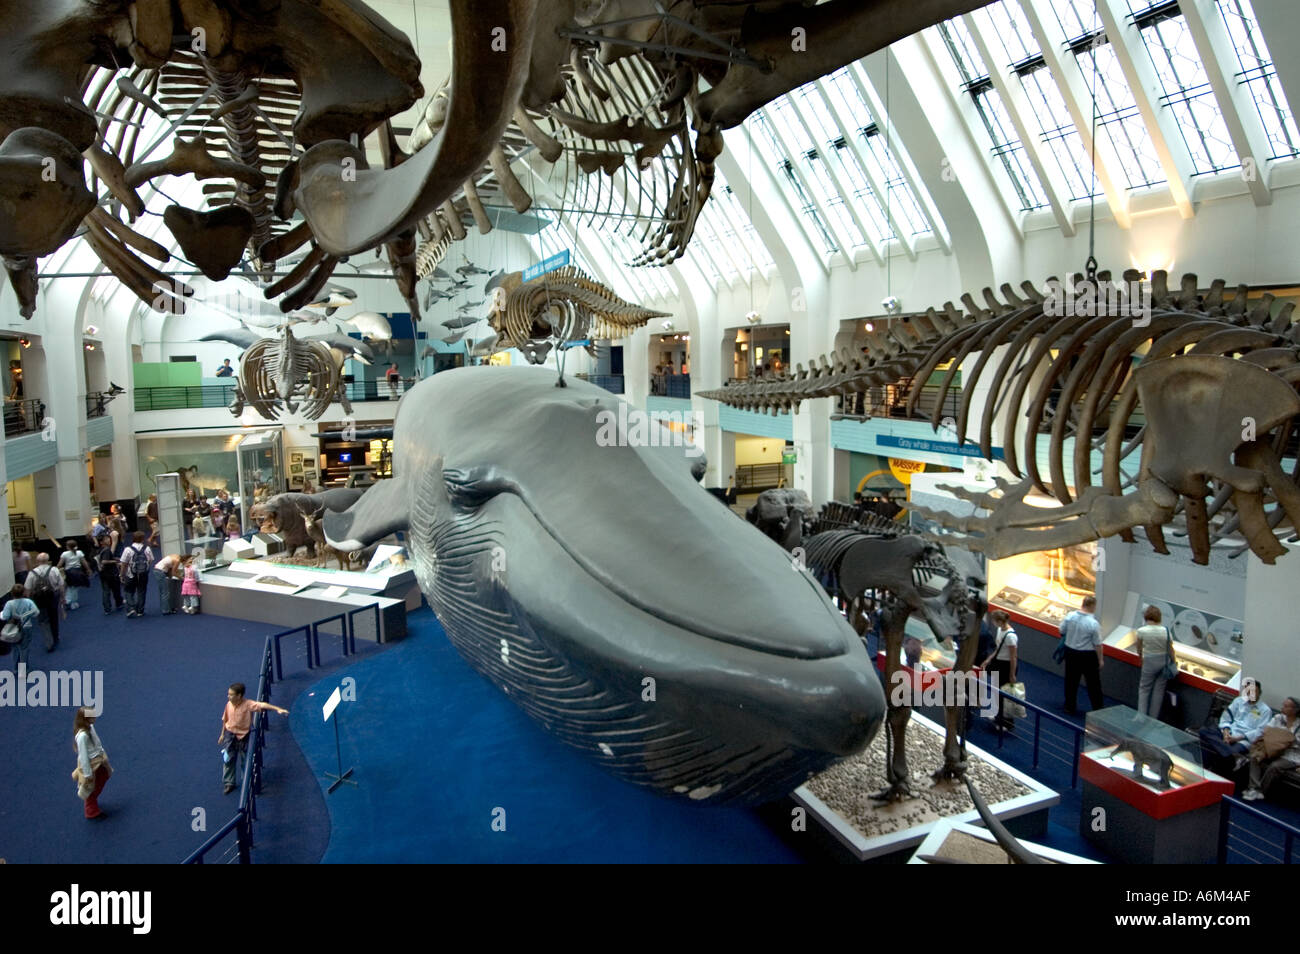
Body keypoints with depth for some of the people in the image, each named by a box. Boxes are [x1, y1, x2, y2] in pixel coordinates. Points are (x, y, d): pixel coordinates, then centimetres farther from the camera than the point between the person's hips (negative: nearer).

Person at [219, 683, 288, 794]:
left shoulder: (248, 704, -24)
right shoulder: (229, 704, -8)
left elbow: (262, 705, -36)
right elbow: (225, 719, 7)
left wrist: (278, 709, -48)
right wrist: (222, 734, 16)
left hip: (243, 736, -4)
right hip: (230, 735, 4)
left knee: (245, 761, 8)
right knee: (228, 760, 9)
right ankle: (229, 783, 25)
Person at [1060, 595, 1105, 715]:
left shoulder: (1069, 616, -9)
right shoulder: (1093, 623, -22)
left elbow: (1062, 632, 4)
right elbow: (1097, 644, -14)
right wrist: (1100, 659, -2)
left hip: (1070, 652, 5)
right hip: (1088, 656, -5)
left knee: (1071, 681, 16)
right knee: (1093, 683, 10)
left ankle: (1070, 707, 25)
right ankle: (1098, 708, 19)